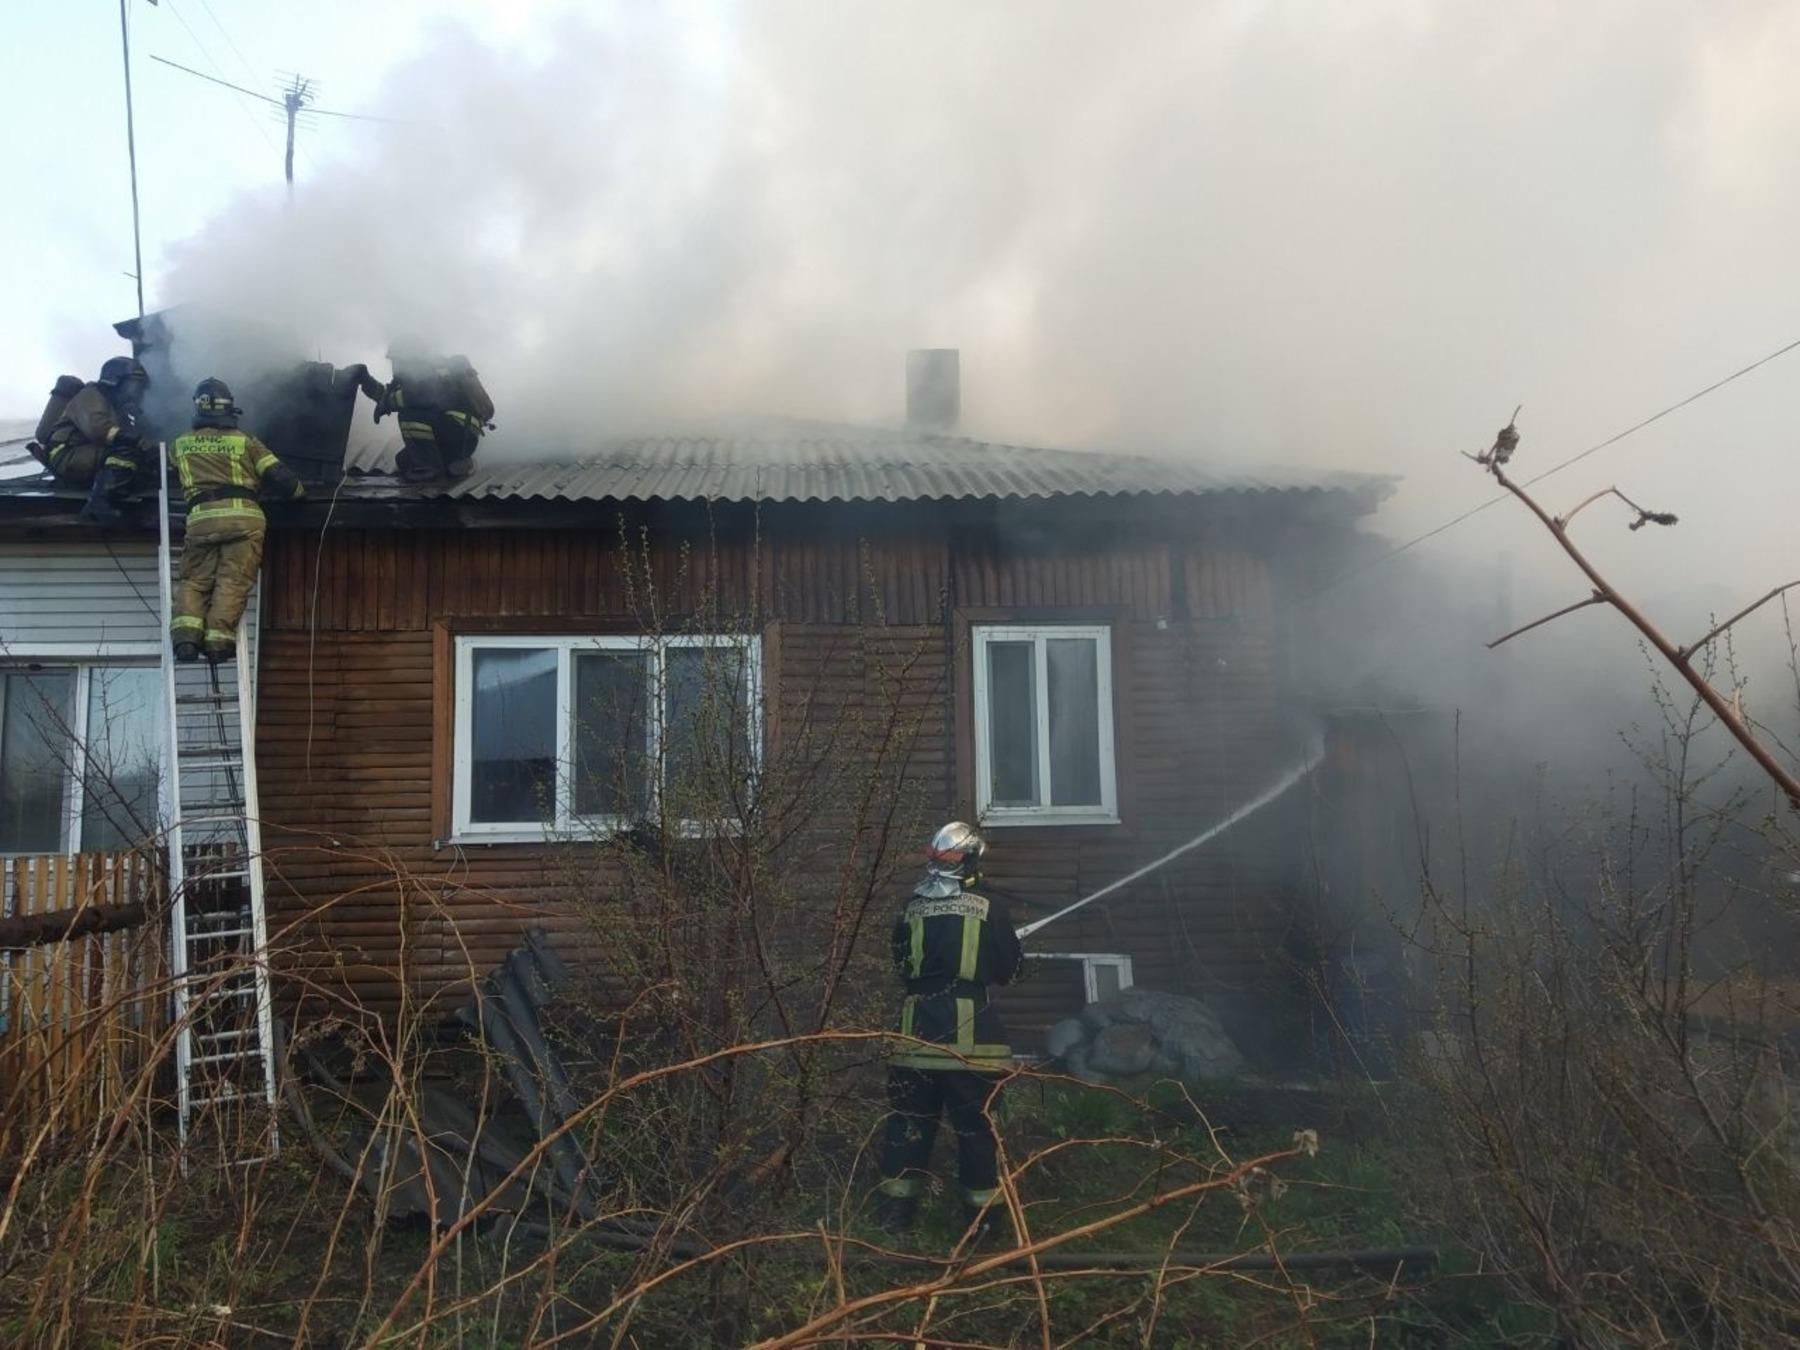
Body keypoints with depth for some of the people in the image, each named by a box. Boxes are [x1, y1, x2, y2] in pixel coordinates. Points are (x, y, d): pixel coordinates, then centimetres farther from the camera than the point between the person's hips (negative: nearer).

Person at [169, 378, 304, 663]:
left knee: (195, 581, 8)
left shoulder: (181, 444, 19)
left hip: (200, 518, 2)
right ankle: (219, 638, -18)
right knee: (232, 582, -5)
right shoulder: (244, 440, 11)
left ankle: (187, 635, -13)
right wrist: (296, 489, 27)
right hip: (243, 515, -2)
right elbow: (280, 477, 6)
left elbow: (170, 471, 40)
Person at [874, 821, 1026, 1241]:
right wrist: (1016, 949, 22)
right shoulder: (988, 908, -6)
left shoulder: (912, 908, 3)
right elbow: (1010, 970, 2)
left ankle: (895, 1209, 18)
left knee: (908, 1121, 13)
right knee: (976, 1127, 8)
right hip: (970, 1032, -3)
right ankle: (980, 1214, 13)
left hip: (917, 1030, 3)